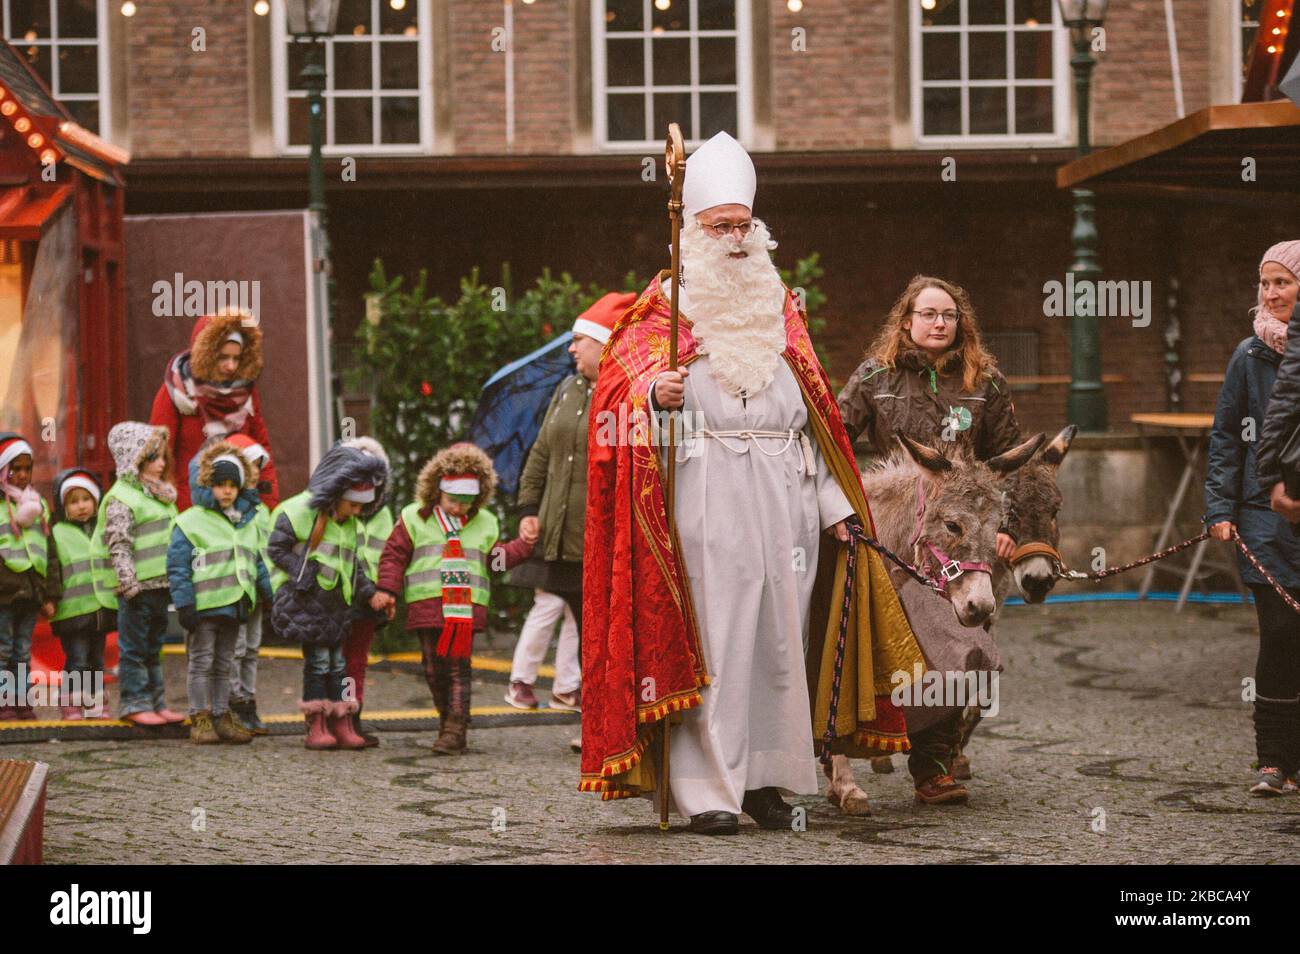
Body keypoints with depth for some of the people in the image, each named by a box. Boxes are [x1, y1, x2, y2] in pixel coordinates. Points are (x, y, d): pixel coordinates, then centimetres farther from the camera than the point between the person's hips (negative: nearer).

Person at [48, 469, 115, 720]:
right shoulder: (57, 534, -2)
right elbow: (52, 571, -5)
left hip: (103, 609, 4)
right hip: (73, 611, -4)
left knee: (96, 661, 12)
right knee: (77, 660, -6)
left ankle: (96, 705, 18)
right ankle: (71, 706, 0)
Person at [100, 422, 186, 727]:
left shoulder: (161, 495, 17)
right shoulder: (120, 498, -11)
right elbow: (118, 546, -16)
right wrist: (129, 584, -20)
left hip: (162, 585, 9)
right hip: (139, 586, -8)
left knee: (153, 648, 15)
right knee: (134, 648, -1)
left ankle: (156, 702, 20)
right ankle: (135, 704, 3)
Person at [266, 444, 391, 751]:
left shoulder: (351, 525, 15)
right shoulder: (300, 511, -10)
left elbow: (354, 566, 22)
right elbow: (276, 549, -9)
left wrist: (371, 594, 11)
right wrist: (303, 574, -16)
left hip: (335, 602, 7)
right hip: (304, 599, -7)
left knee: (336, 662, 8)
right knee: (317, 659, -9)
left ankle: (341, 725, 11)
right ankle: (316, 727, -5)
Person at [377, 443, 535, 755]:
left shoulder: (483, 524, 13)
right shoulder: (414, 519, 6)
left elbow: (496, 558, 17)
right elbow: (394, 556, 6)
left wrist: (523, 545, 3)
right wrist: (387, 591, -4)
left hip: (466, 609, 0)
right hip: (428, 607, 0)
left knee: (458, 668, -6)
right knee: (435, 669, 4)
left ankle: (455, 731, -9)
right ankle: (447, 720, 19)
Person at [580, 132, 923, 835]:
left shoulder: (779, 309, 19)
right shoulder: (668, 306, 5)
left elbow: (810, 411, 19)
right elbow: (621, 385, -7)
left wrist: (833, 502, 12)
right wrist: (655, 394, -30)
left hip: (785, 492, 5)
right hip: (706, 489, -5)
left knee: (779, 633, 4)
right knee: (710, 636, -9)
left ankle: (767, 777, 12)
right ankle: (709, 790, -9)